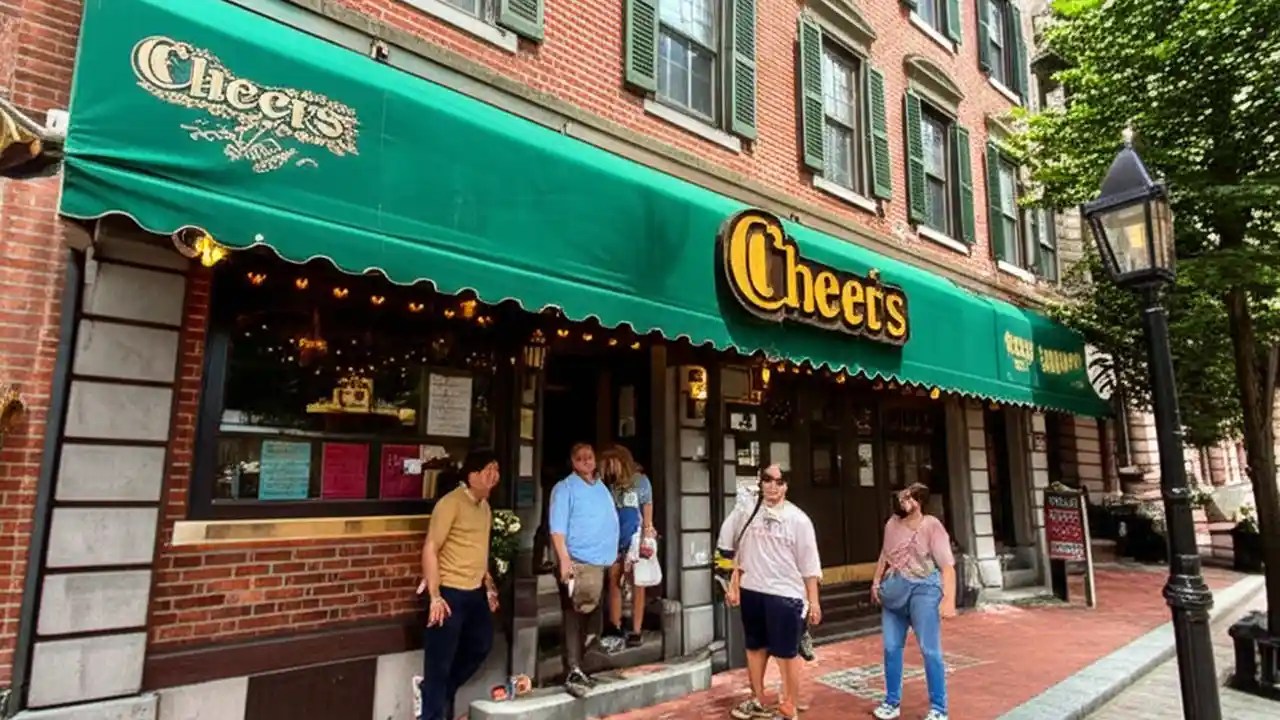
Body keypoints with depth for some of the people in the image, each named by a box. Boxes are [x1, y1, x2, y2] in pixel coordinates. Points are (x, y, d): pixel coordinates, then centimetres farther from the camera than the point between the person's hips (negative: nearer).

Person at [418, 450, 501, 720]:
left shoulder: (485, 506, 11)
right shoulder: (451, 503, -16)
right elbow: (430, 549, -17)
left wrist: (489, 586, 18)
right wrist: (434, 596, -21)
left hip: (475, 591, 9)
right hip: (449, 592, -9)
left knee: (481, 645, 19)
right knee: (440, 660, 2)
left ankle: (444, 691, 39)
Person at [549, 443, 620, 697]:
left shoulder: (602, 488, 15)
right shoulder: (565, 488, -5)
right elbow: (557, 527, -13)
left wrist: (614, 553, 16)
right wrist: (564, 559, -22)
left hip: (601, 560, 7)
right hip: (577, 560, -7)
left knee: (586, 615, 14)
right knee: (574, 614, -6)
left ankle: (577, 667, 25)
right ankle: (573, 672, -4)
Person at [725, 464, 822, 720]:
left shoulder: (798, 519, -8)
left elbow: (809, 564, -7)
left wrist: (813, 601, -7)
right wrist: (733, 585, 12)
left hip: (784, 594, -5)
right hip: (751, 591, 5)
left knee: (786, 655, 6)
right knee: (754, 647, 20)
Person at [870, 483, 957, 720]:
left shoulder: (932, 526, -10)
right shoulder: (893, 524, 7)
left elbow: (947, 566, -13)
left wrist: (949, 599, -21)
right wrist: (876, 581, 16)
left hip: (923, 589, -5)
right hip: (894, 590, 5)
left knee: (929, 650, -3)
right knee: (891, 648, 8)